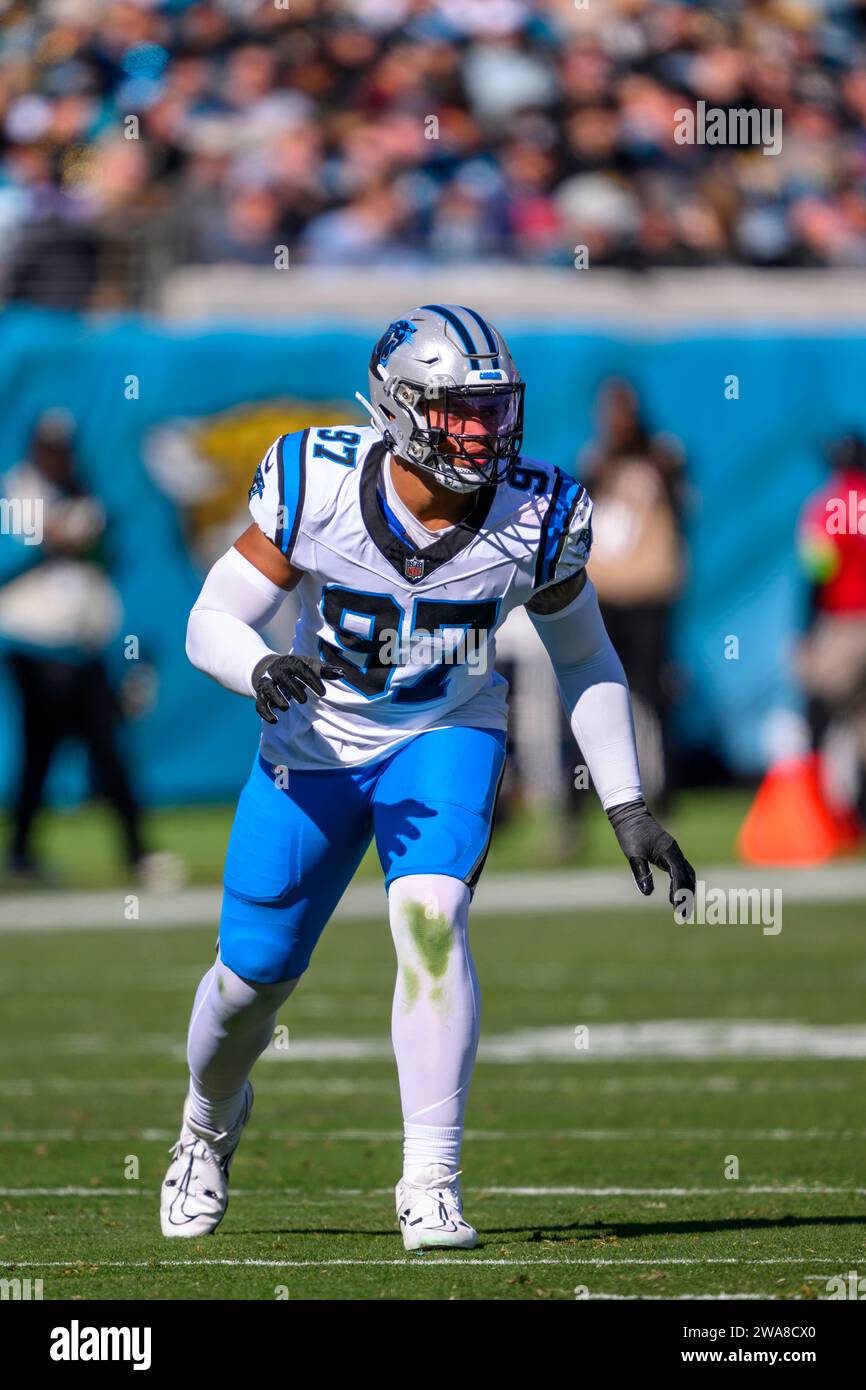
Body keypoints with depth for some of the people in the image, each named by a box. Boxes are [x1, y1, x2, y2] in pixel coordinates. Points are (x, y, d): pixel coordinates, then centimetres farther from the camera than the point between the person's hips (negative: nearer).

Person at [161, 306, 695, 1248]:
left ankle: (430, 1185, -21)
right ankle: (209, 1122, 42)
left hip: (446, 739, 0)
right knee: (254, 970, 7)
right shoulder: (317, 486, -22)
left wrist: (626, 807, -2)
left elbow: (583, 658, 0)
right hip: (315, 745, 0)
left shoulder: (538, 516, -17)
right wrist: (261, 671, -37)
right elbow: (210, 623, -14)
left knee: (431, 917, -27)